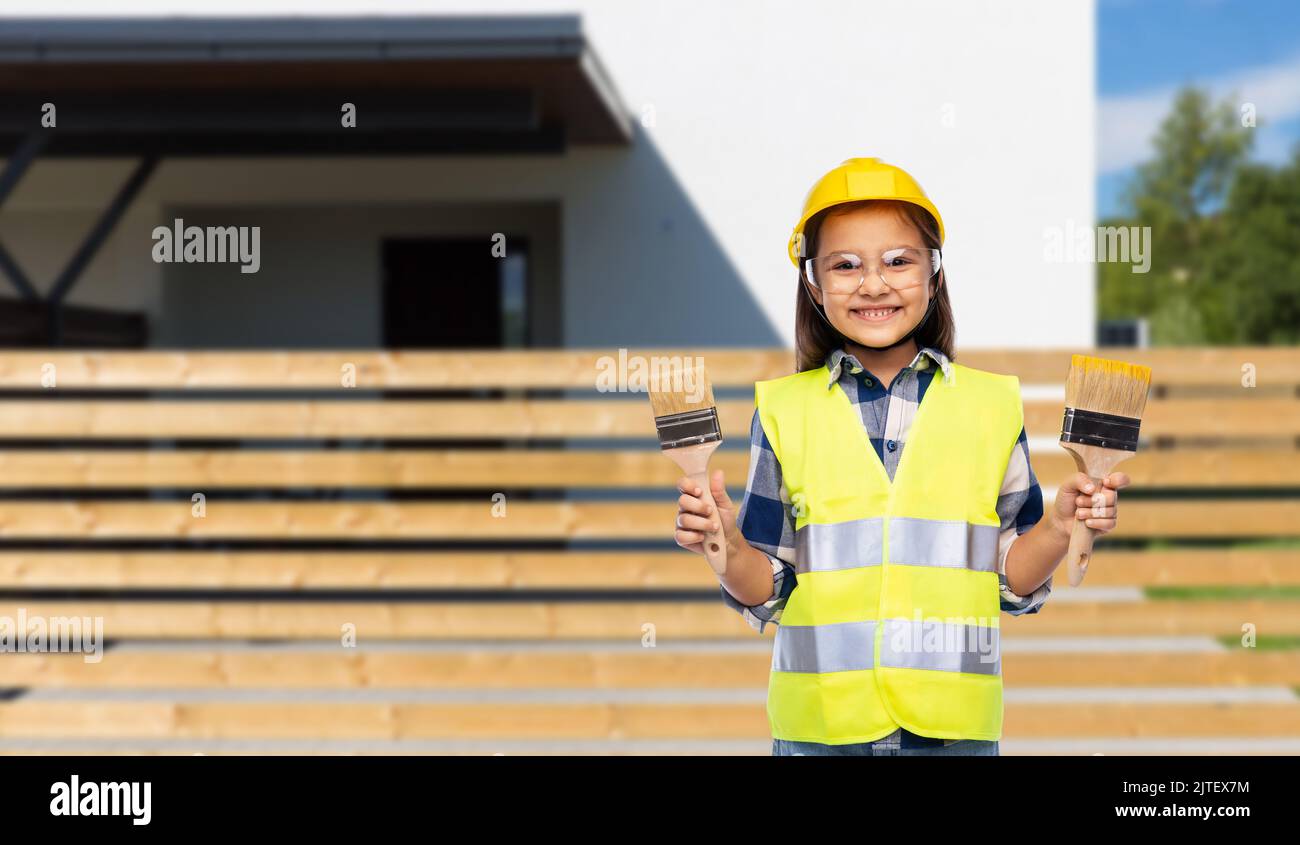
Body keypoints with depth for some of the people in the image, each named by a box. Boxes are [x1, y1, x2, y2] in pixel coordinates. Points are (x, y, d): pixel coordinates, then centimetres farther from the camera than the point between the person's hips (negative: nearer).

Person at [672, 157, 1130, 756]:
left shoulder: (991, 404, 5)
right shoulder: (785, 410, 4)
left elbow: (1010, 582, 7)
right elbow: (767, 592, 5)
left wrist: (1060, 526, -10)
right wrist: (729, 549, -14)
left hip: (953, 725, 0)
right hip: (820, 727, 0)